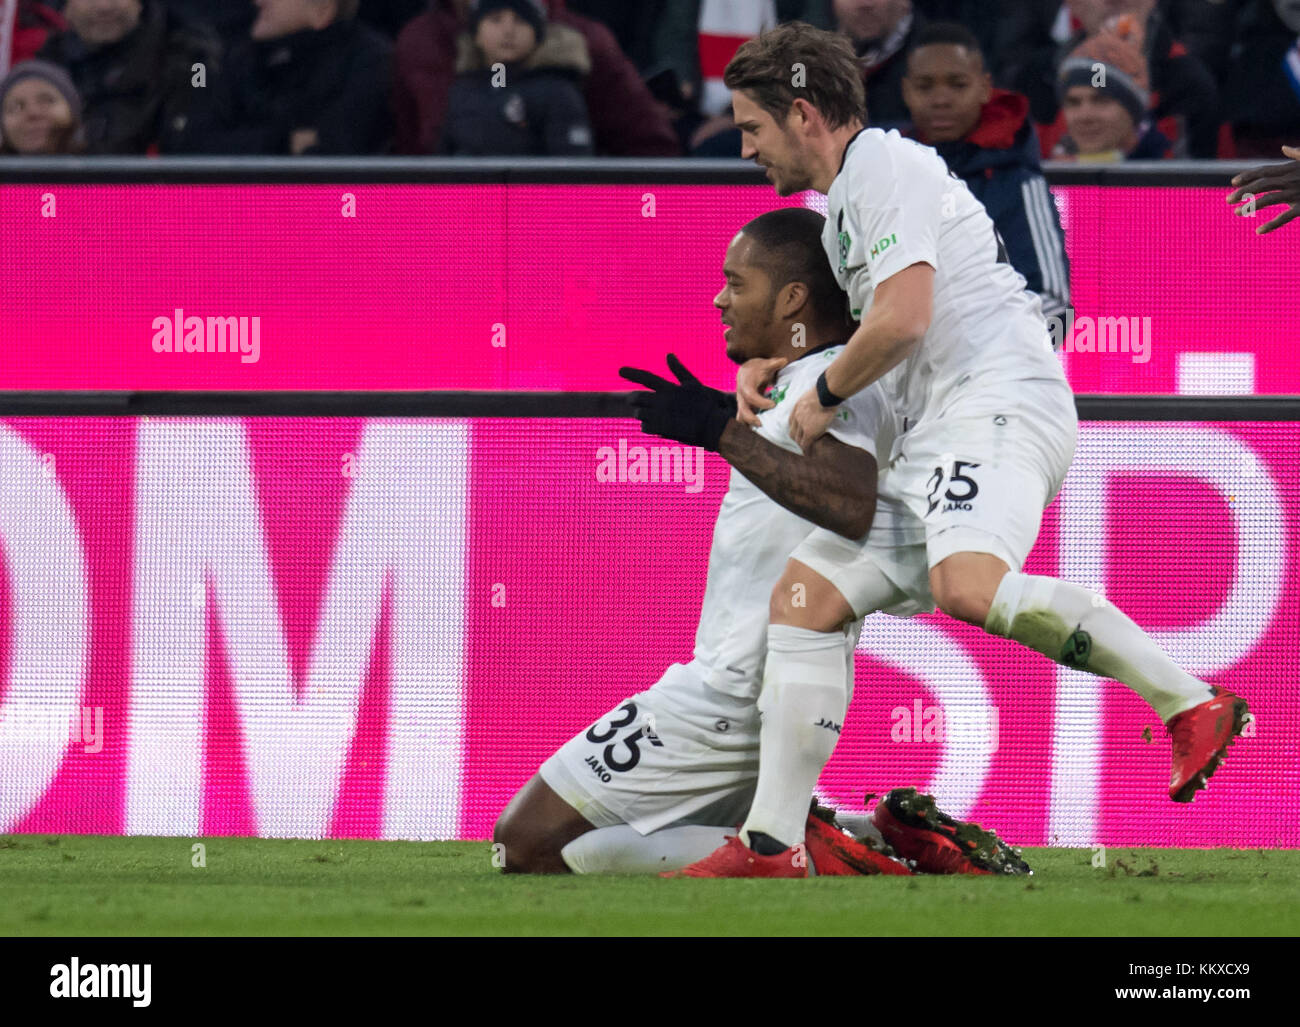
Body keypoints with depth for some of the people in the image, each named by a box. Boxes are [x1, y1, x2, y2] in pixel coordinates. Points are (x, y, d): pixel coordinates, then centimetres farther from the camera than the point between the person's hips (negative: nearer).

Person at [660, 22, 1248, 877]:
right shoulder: (843, 199, 27)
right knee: (805, 595, 3)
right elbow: (850, 321, 46)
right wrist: (764, 366, 28)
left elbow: (901, 319, -18)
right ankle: (770, 845, 0)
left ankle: (1192, 705, -29)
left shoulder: (888, 168, -5)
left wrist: (824, 397, -2)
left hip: (999, 402, -11)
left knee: (968, 586, -35)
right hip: (934, 440, 11)